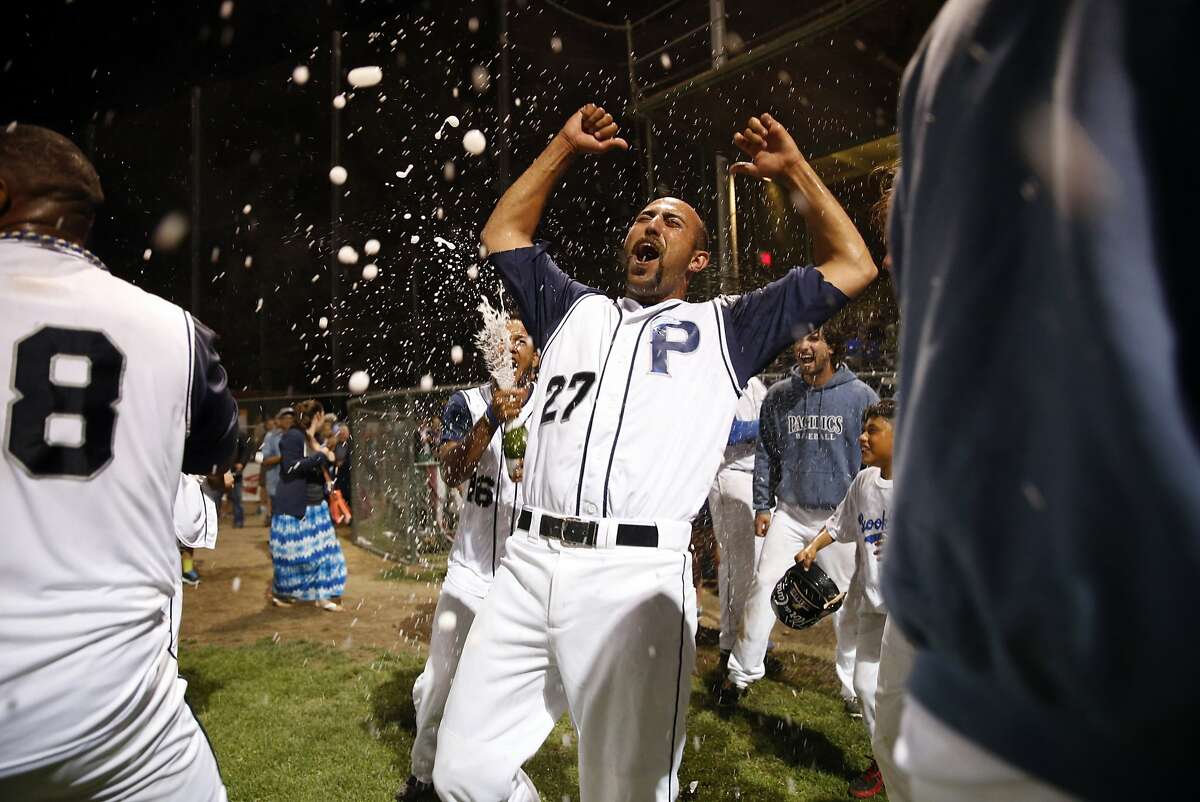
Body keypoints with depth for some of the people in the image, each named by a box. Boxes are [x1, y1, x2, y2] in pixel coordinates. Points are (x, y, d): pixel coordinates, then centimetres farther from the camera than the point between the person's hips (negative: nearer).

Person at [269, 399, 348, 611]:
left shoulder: (314, 439, 13)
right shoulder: (292, 436, -12)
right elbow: (290, 468, -21)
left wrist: (329, 456, 7)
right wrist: (320, 456, -19)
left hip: (316, 505, 8)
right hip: (294, 506, -8)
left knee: (323, 550, 6)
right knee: (291, 552, 3)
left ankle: (323, 595, 12)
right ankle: (278, 593, 23)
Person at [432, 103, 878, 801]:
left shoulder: (723, 328, 17)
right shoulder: (576, 311, 26)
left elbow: (853, 268, 17)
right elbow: (503, 236, 33)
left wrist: (795, 169, 21)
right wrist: (565, 148, 31)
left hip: (638, 575, -3)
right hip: (529, 565, 4)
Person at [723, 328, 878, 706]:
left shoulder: (861, 396, -6)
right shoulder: (778, 396, 1)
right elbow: (766, 454, 8)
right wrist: (762, 505, 6)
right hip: (790, 512, 2)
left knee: (849, 602, 8)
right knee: (764, 585, -2)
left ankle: (855, 685, 27)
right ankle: (741, 672, 13)